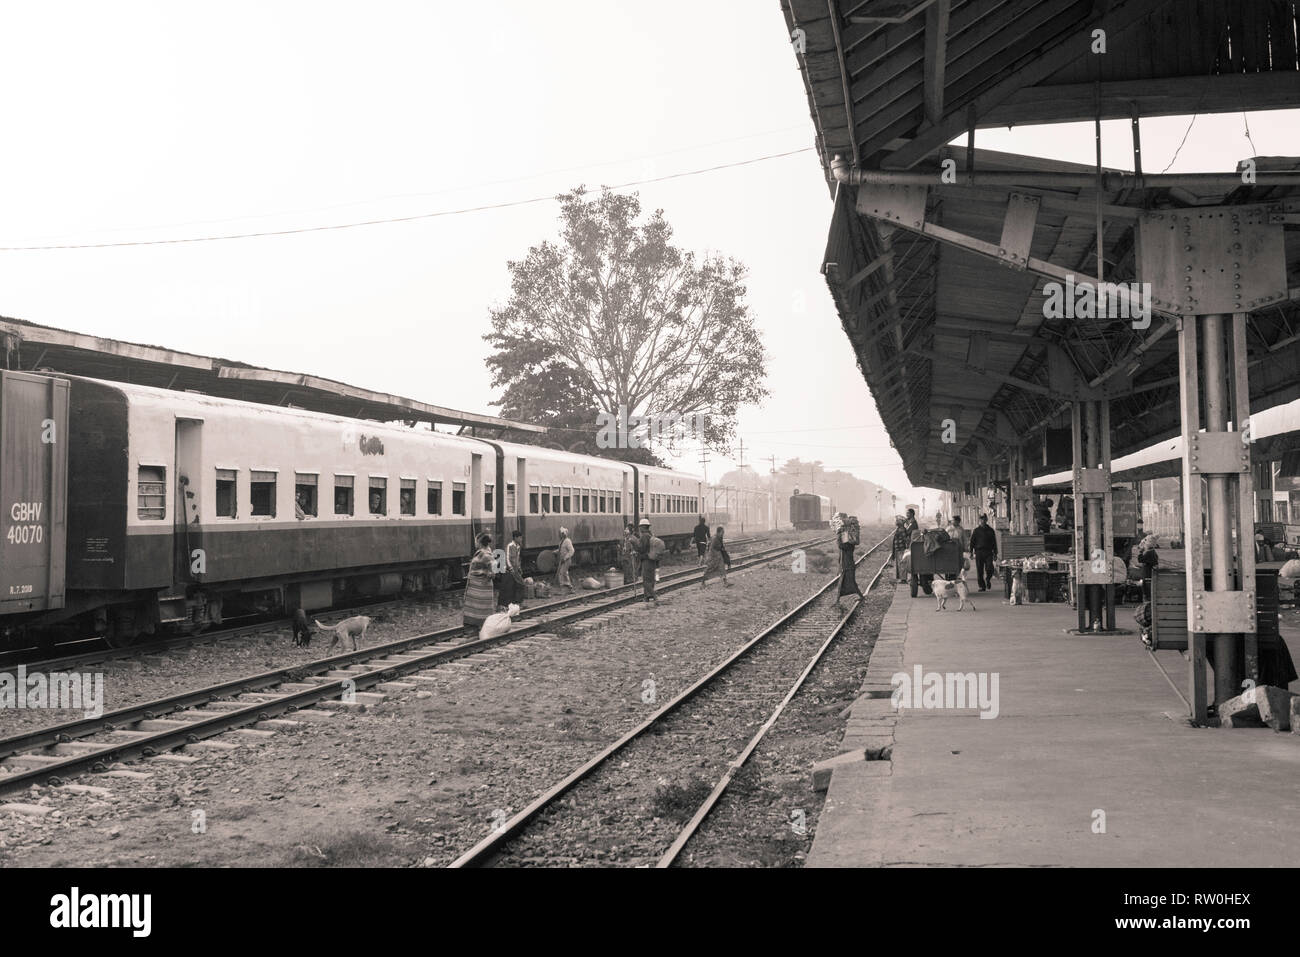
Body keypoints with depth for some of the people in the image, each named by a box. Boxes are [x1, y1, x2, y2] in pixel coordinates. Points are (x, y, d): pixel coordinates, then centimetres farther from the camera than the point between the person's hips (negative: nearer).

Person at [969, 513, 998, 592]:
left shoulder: (990, 530, 11)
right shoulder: (976, 530, 7)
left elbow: (994, 542, 15)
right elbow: (972, 542, 6)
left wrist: (995, 553, 10)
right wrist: (971, 552, -2)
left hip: (988, 552, 0)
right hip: (979, 552, 0)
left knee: (989, 569, -13)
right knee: (980, 571, 0)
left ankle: (988, 579, 17)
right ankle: (982, 586, 8)